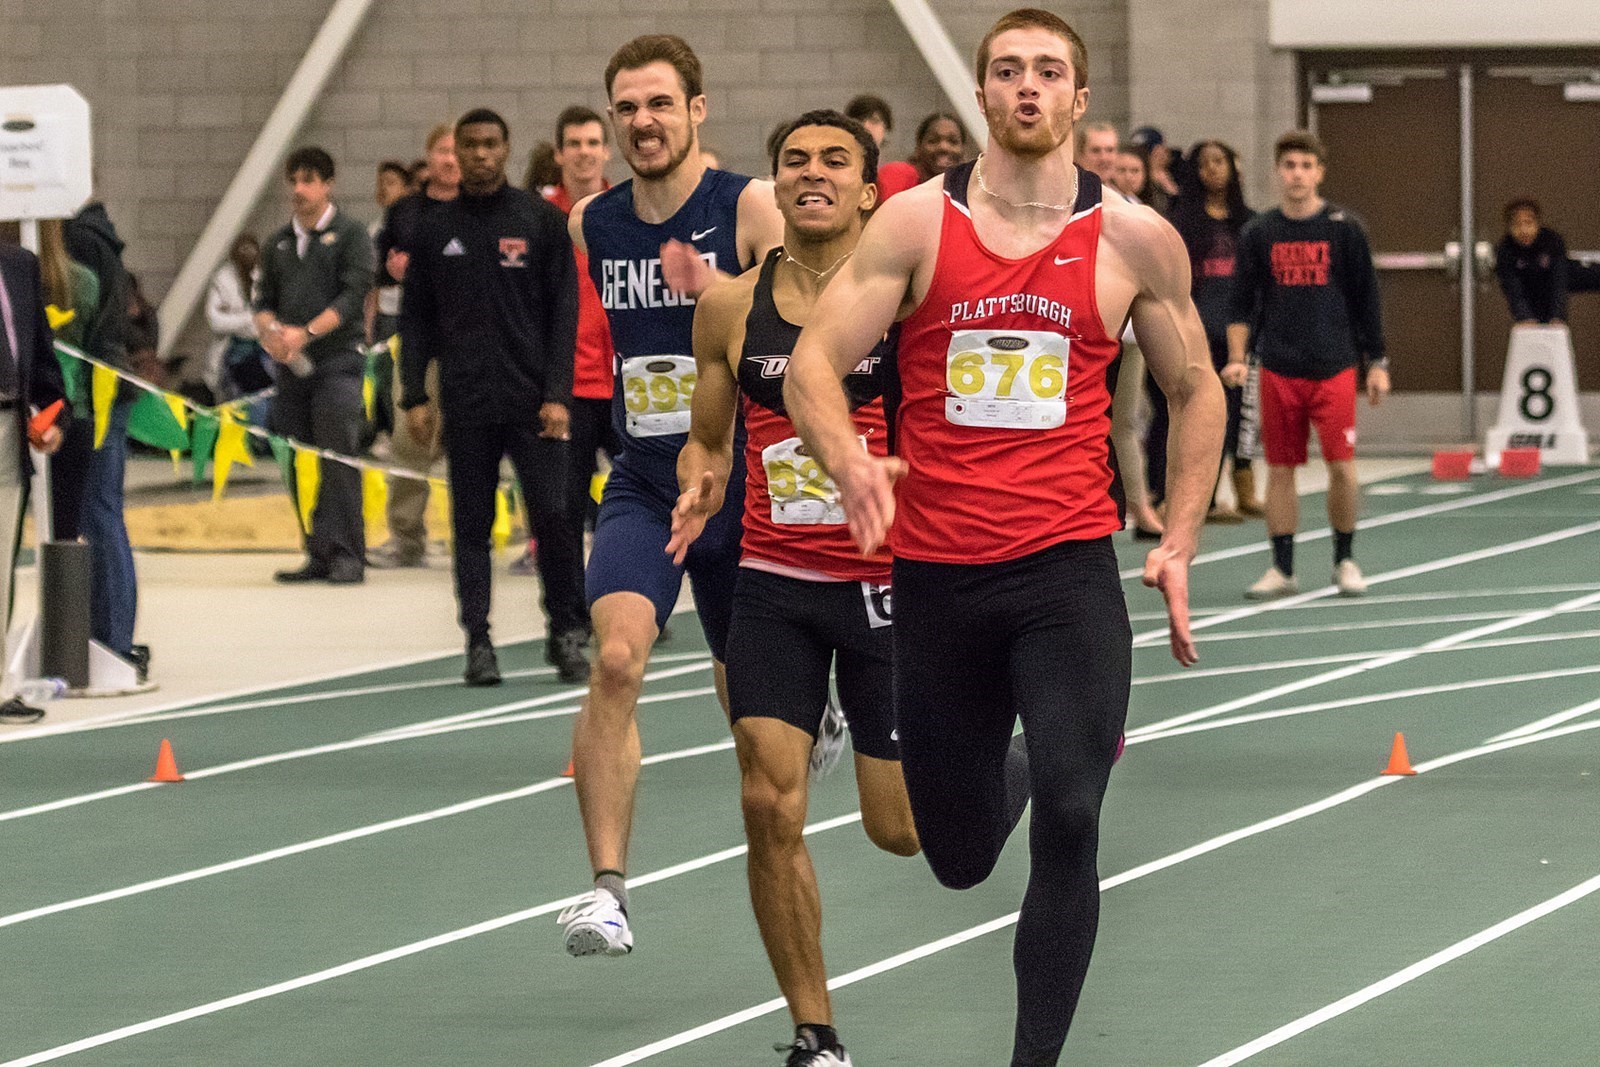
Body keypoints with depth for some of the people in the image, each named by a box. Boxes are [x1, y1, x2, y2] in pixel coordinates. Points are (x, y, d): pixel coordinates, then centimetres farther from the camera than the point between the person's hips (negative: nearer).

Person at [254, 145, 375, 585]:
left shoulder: (350, 235, 1)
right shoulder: (279, 243, 18)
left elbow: (352, 295, -9)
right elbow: (264, 301, 17)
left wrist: (305, 333, -18)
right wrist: (270, 330, -7)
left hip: (337, 358, -6)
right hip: (292, 367, 6)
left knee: (337, 459, -12)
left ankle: (347, 555, -11)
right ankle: (318, 555, 9)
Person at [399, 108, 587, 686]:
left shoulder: (542, 221, 3)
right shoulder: (435, 229, 9)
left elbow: (564, 312, 1)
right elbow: (416, 318, 11)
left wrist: (557, 393, -7)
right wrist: (414, 395, 2)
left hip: (532, 401, -2)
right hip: (466, 401, 2)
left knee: (554, 514, -8)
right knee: (471, 524, 2)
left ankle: (567, 632, 5)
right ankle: (478, 643, 6)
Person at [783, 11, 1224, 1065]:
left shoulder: (1136, 239, 3)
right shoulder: (916, 223, 0)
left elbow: (1196, 390, 15)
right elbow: (812, 364, -3)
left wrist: (1179, 545, 6)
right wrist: (849, 464, -23)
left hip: (1067, 568, -1)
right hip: (936, 572, 1)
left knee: (1068, 822, -19)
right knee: (959, 858, 13)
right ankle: (1015, 764, 50)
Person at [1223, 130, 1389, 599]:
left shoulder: (1344, 229, 2)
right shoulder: (1258, 234, 5)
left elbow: (1365, 298, 6)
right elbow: (1242, 304, 7)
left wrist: (1376, 363, 4)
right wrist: (1236, 358, -6)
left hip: (1334, 367, -1)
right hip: (1278, 368, 1)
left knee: (1342, 466, -6)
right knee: (1279, 469, 3)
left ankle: (1345, 561, 10)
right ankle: (1282, 569, 11)